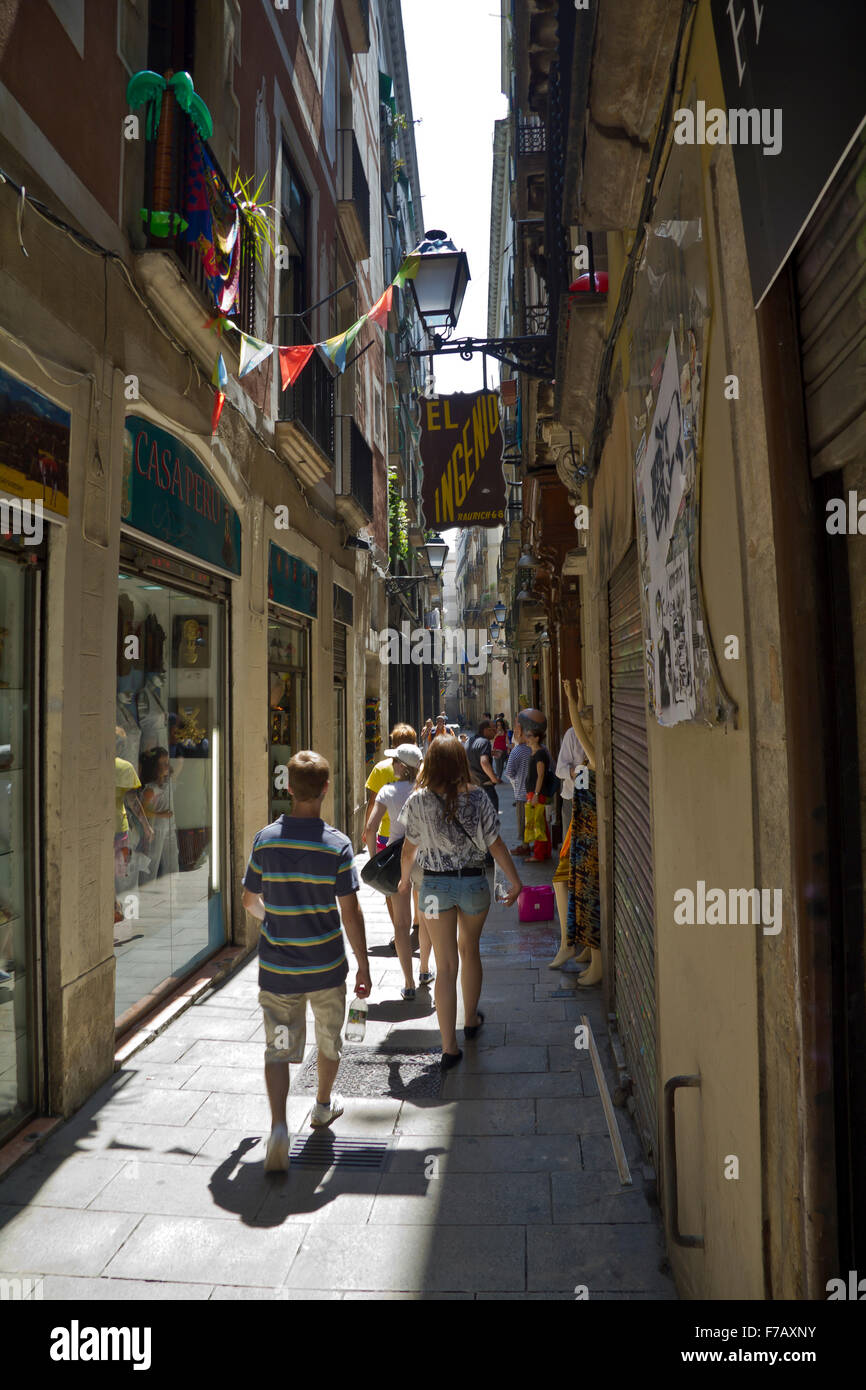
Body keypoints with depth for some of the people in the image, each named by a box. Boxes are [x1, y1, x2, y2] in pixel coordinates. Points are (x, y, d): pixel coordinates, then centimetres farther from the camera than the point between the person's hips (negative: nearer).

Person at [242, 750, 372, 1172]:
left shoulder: (265, 839, -8)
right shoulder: (337, 845, -15)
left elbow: (250, 900, 3)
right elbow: (350, 913, -13)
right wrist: (363, 965, -2)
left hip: (277, 968, 1)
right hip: (326, 966, -1)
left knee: (278, 1049, 9)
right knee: (329, 1040, 22)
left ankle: (279, 1126, -7)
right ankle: (323, 1105, 42)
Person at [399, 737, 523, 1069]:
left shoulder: (418, 800, -9)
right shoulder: (477, 797, -9)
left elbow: (409, 849, 0)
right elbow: (495, 844, -6)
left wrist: (404, 879, 18)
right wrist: (515, 881, 5)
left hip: (434, 885, -1)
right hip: (473, 883, 1)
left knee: (446, 965, 4)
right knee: (470, 950, 23)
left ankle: (449, 1047, 3)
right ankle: (471, 1020, 41)